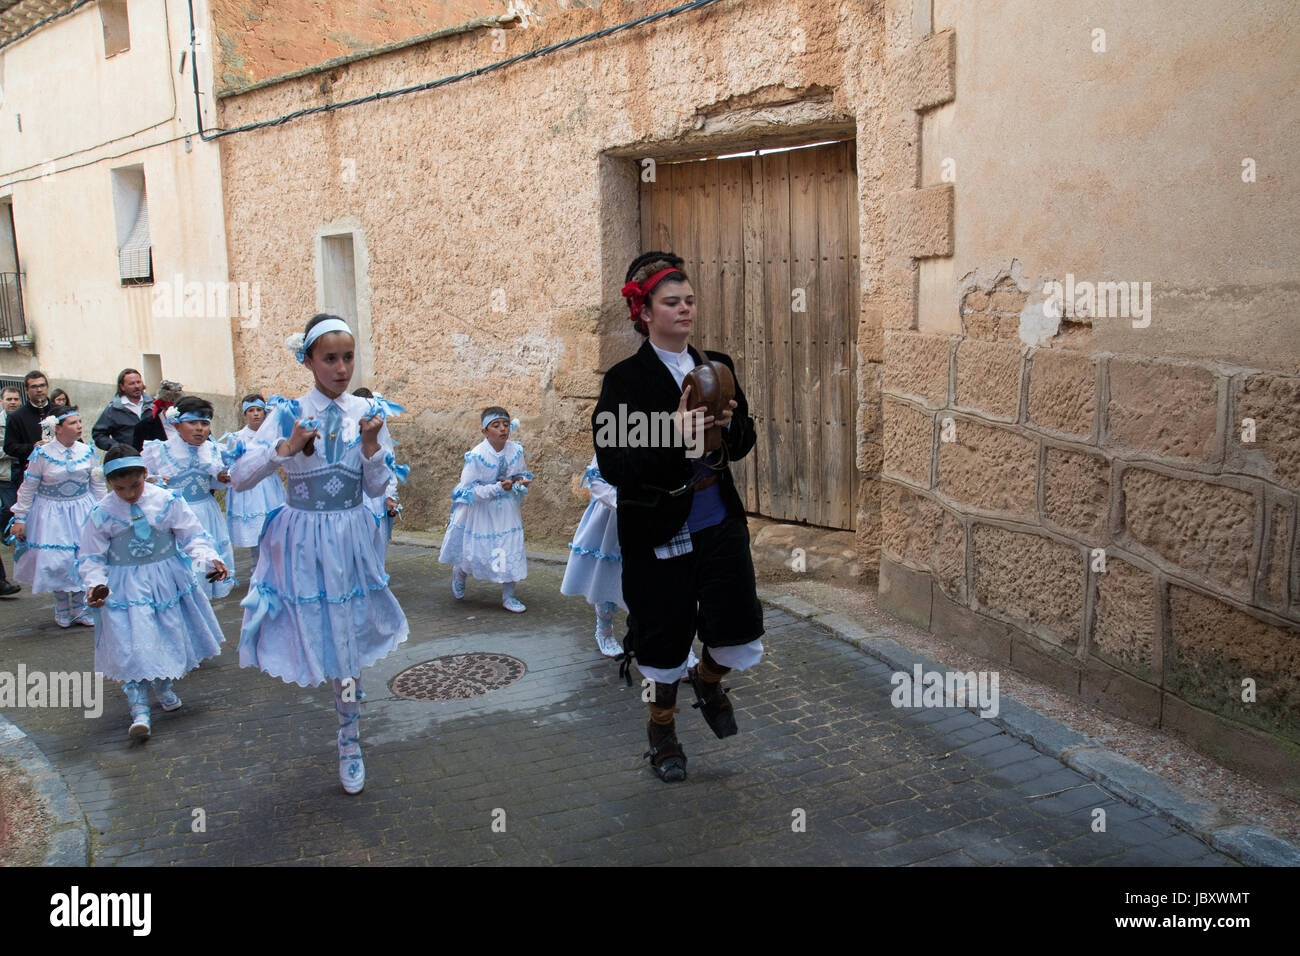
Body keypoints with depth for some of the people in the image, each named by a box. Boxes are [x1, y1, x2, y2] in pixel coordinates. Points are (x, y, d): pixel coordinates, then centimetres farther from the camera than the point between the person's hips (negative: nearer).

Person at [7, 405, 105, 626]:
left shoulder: (87, 451, -1)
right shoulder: (42, 454, -9)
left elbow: (98, 485, 10)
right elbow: (28, 488, -1)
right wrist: (19, 518, 1)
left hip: (83, 512, 2)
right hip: (52, 514, -2)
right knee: (57, 561, -2)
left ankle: (80, 609, 18)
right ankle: (62, 609, 20)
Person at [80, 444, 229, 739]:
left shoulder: (167, 501, -7)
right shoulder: (101, 514, -6)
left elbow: (193, 536, -3)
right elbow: (92, 557, 3)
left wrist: (209, 559, -19)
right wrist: (95, 584, -14)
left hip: (167, 581, 2)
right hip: (125, 589, -2)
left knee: (171, 637, 14)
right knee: (133, 646, -11)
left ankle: (163, 687, 40)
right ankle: (139, 711, -9)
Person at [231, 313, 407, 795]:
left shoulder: (367, 412, -1)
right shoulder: (288, 414, -6)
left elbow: (377, 487, 1)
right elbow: (239, 477, -12)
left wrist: (371, 443, -15)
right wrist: (285, 448, -26)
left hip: (351, 538, 1)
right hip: (303, 541, -1)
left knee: (349, 640, 11)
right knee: (318, 634, 4)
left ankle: (350, 743, 30)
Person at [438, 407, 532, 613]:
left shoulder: (516, 450, -8)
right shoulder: (476, 456, -22)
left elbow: (524, 475, 9)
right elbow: (468, 490, -21)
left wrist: (521, 482, -15)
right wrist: (498, 487, -28)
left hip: (506, 508, 3)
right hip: (480, 508, -3)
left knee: (511, 550, 0)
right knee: (473, 551, 9)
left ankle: (508, 597, 16)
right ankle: (458, 572, 46)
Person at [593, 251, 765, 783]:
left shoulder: (717, 367, 7)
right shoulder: (625, 380, -9)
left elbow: (743, 446, 14)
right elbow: (613, 466, -17)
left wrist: (731, 423, -9)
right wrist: (674, 434, -29)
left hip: (719, 523, 4)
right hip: (659, 532, -4)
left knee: (740, 637, 0)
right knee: (664, 637, 9)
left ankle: (707, 677, 36)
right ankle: (661, 729, 35)